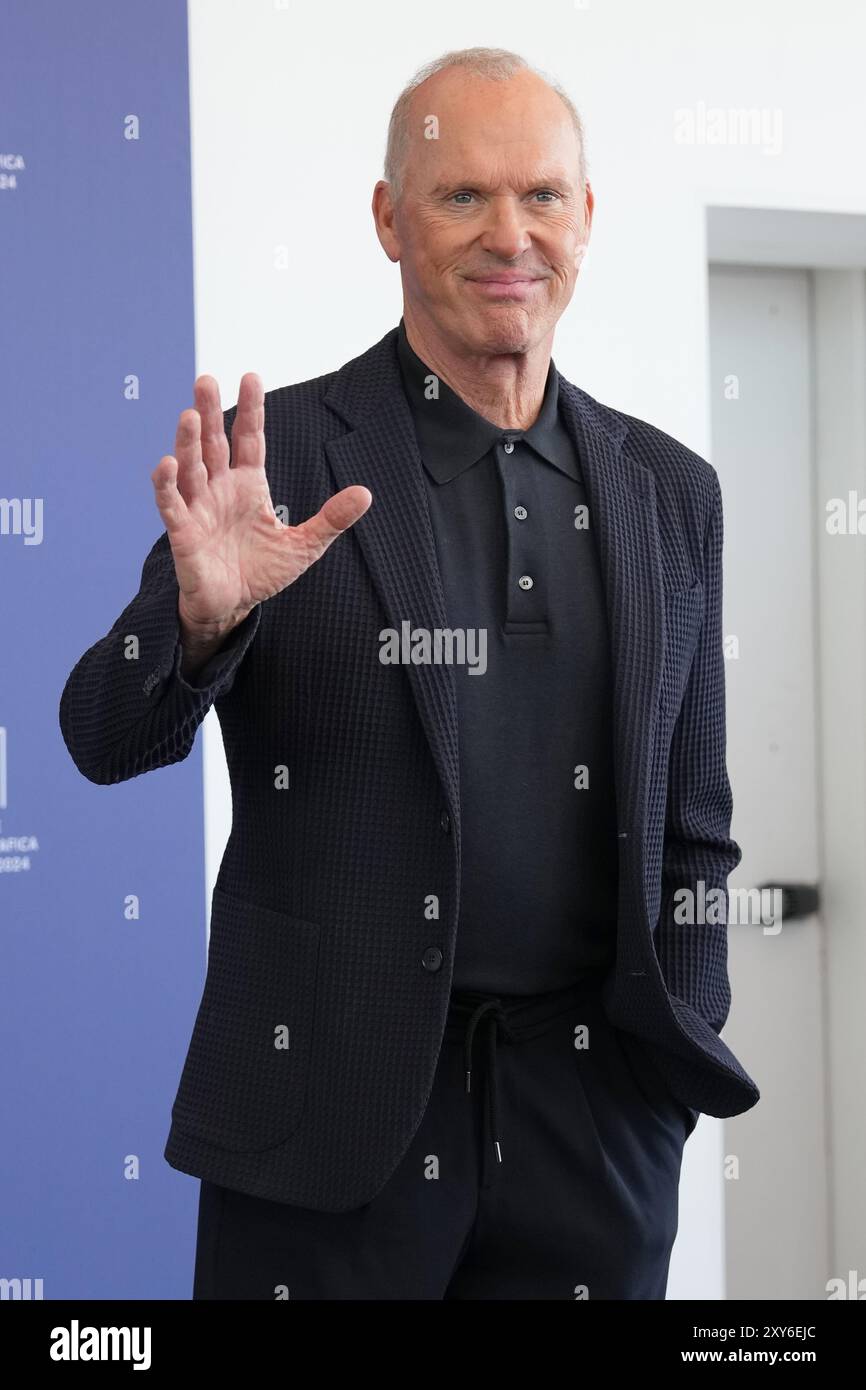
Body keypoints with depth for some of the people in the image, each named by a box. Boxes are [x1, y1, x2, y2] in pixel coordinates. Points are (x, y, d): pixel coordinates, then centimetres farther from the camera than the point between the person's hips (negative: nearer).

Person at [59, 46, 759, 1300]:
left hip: (593, 1109, 3)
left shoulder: (669, 491, 9)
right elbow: (109, 742, -7)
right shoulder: (281, 455, -3)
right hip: (331, 1103, -3)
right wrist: (203, 610, -25)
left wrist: (682, 1049, 6)